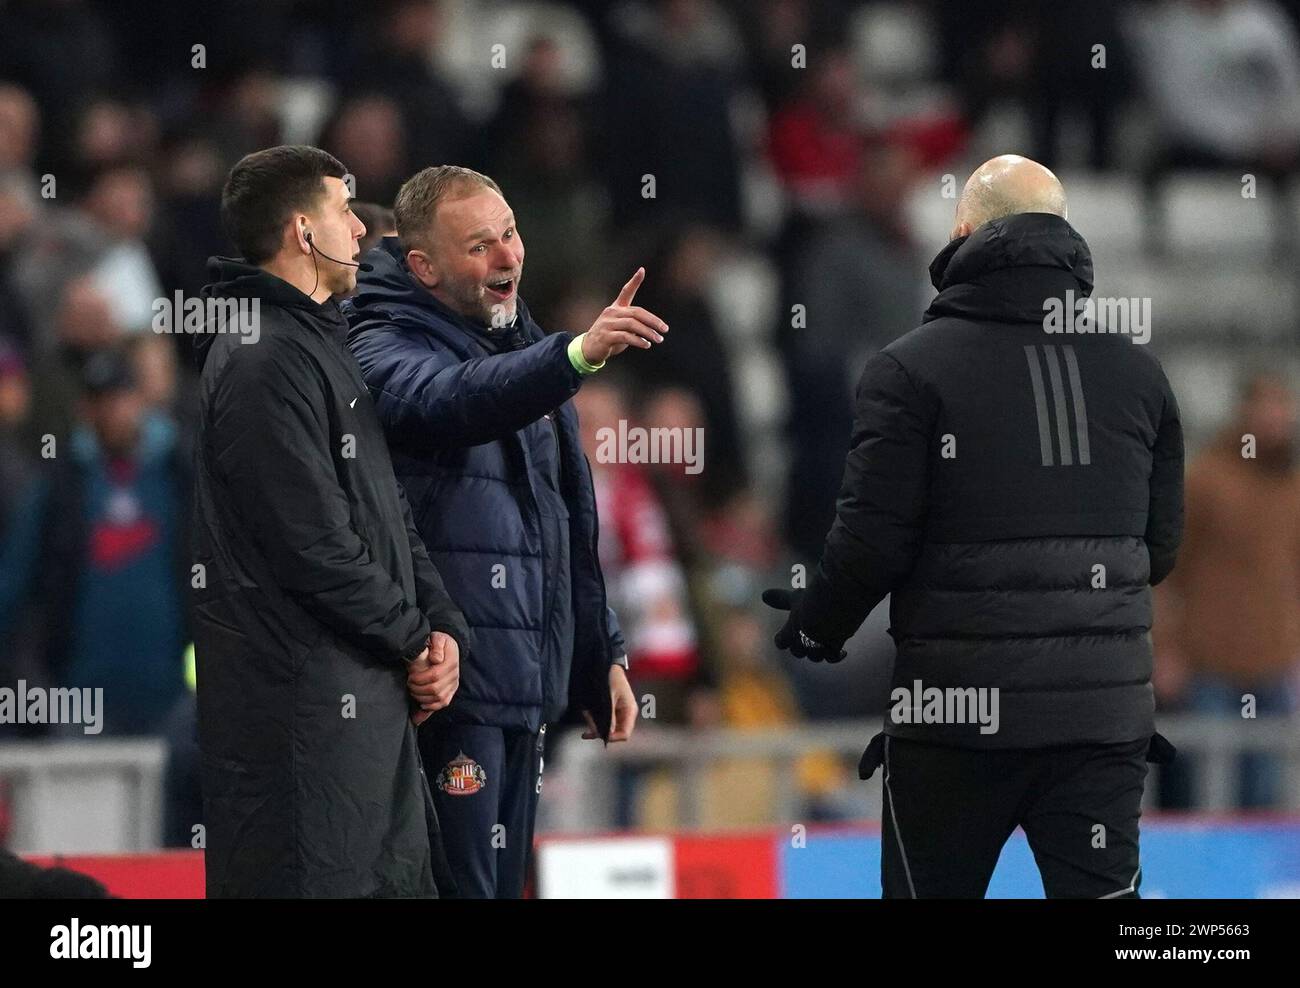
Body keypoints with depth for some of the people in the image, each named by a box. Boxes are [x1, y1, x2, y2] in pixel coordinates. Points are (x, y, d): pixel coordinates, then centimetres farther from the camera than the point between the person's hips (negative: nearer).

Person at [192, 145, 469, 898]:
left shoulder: (324, 348, 18)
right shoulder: (266, 362, -16)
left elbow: (389, 512, 19)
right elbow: (315, 543, -21)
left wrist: (444, 628, 4)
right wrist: (415, 643, -8)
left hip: (372, 699, 10)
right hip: (304, 711, -10)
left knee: (404, 878, 13)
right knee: (318, 882, -8)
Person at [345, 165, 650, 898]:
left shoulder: (521, 349, 18)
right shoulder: (389, 350, -8)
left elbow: (570, 523, 26)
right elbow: (450, 402, -33)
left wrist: (602, 655, 22)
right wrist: (579, 355, -48)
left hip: (525, 685, 8)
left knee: (504, 882, 10)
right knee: (460, 885, -13)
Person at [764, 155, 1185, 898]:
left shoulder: (913, 369, -7)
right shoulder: (1137, 371, 7)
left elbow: (874, 539, -10)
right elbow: (1161, 545, 10)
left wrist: (817, 628, 9)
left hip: (958, 711, -3)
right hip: (1105, 705, 3)